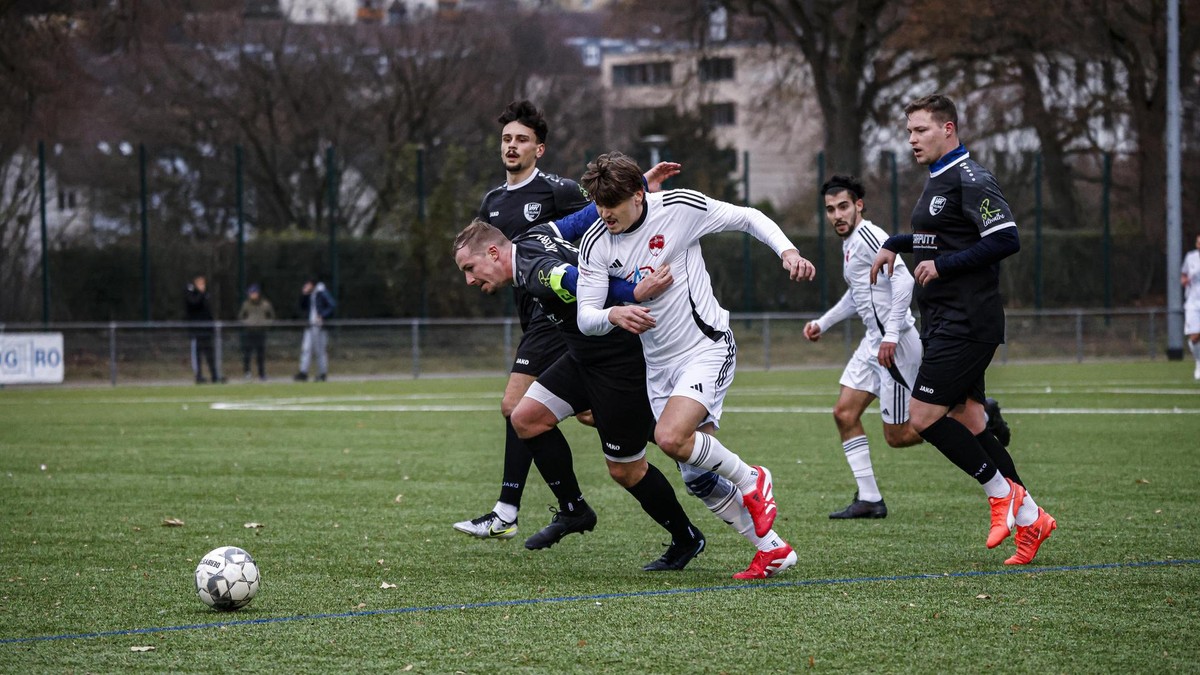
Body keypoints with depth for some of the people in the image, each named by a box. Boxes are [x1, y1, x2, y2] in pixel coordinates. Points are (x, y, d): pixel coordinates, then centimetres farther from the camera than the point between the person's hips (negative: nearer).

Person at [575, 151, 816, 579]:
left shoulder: (680, 207, -14)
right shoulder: (595, 243, -6)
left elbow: (748, 218, -1)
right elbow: (585, 318, -8)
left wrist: (787, 250, -16)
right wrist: (614, 315, -31)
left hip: (707, 348, -5)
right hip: (659, 364, 5)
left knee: (670, 437, -27)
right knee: (698, 474, 3)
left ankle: (751, 480, -1)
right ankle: (773, 548, 15)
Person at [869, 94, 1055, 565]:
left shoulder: (971, 180, -13)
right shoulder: (938, 180, 17)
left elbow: (1006, 239, -22)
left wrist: (943, 264, -19)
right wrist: (894, 244, 24)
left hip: (965, 324, -10)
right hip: (944, 323, 10)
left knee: (924, 416, -13)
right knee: (968, 422, 9)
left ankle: (1002, 491, -1)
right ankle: (1028, 517, 13)